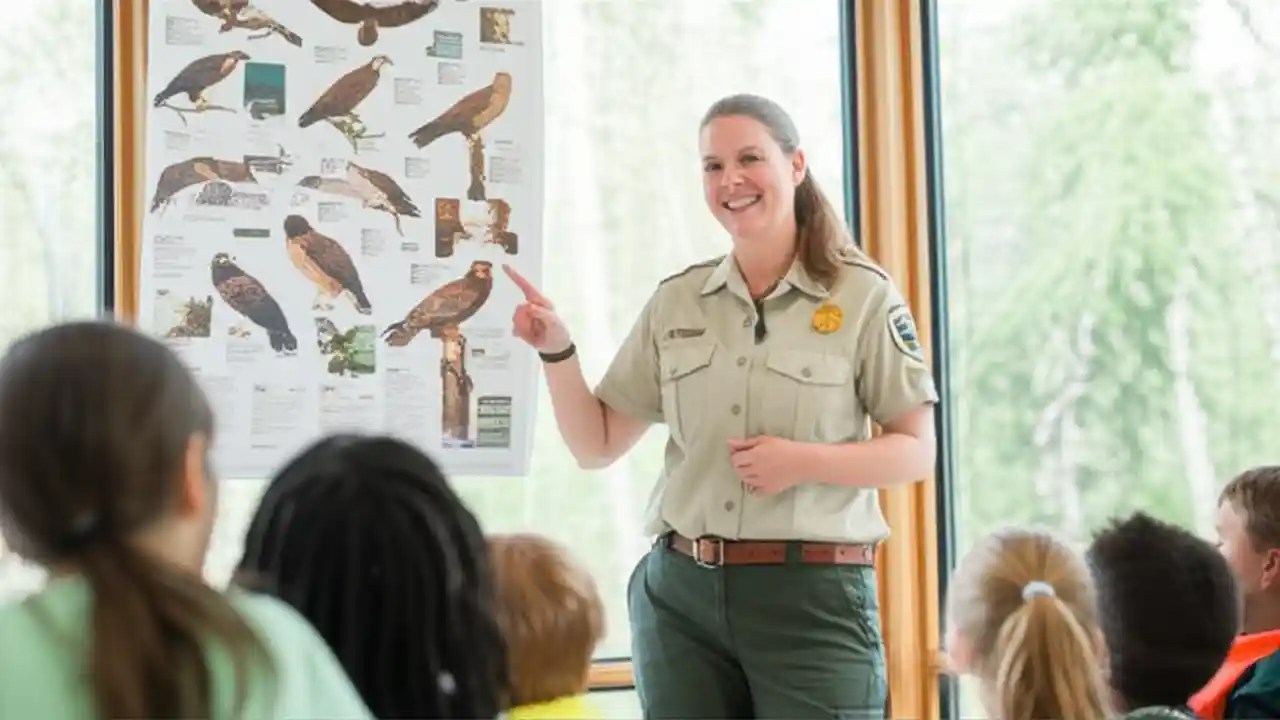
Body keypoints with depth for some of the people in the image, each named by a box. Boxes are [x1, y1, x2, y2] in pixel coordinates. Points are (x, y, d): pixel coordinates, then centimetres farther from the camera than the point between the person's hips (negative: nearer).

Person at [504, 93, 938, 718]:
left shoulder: (861, 294, -3)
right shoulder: (675, 301, 8)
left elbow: (917, 452, -2)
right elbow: (596, 447, 11)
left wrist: (803, 462, -17)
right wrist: (557, 351, -4)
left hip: (812, 597, -3)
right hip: (680, 596, 4)